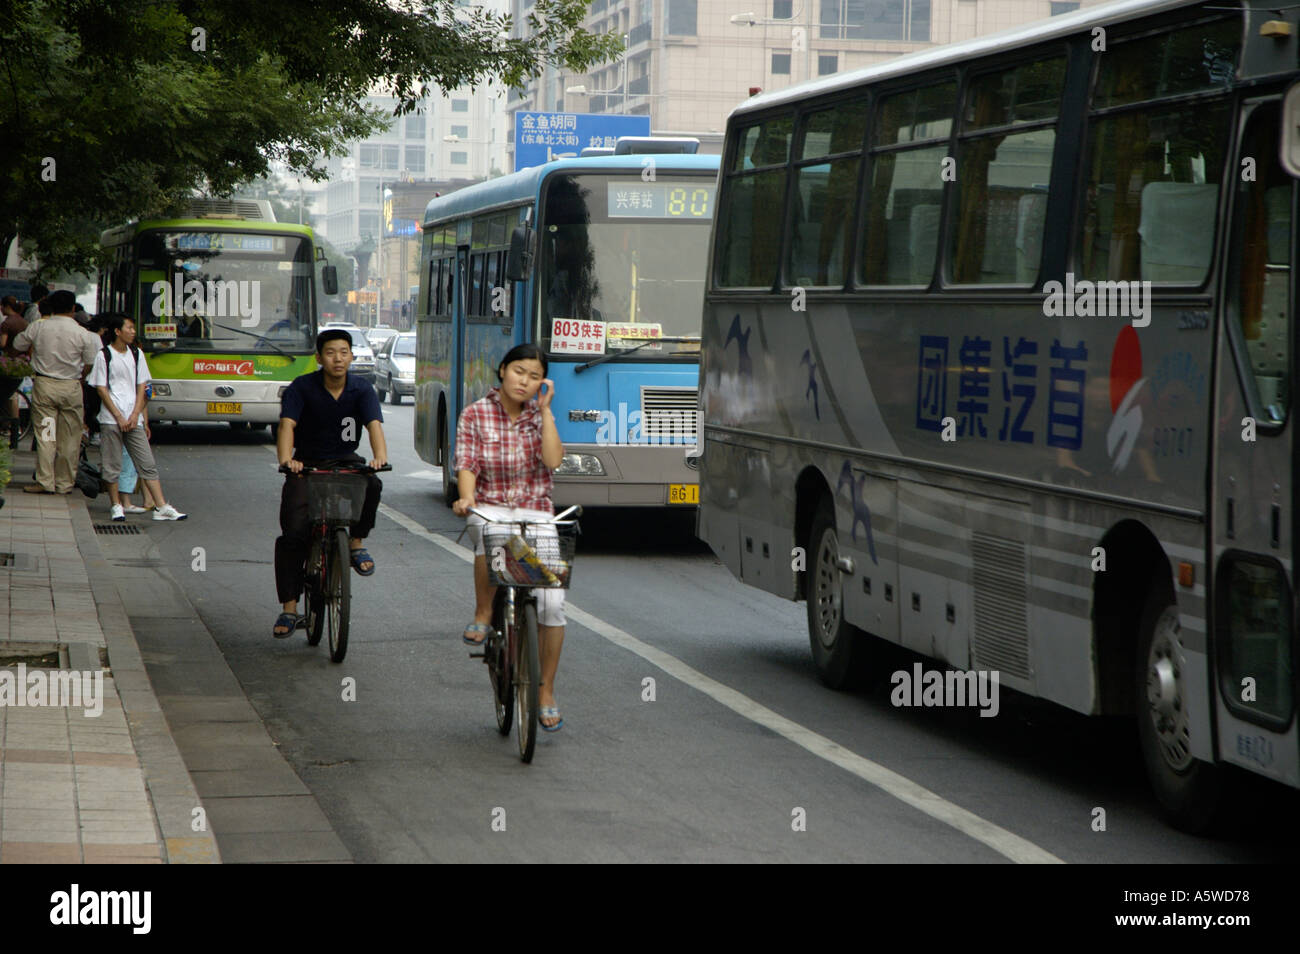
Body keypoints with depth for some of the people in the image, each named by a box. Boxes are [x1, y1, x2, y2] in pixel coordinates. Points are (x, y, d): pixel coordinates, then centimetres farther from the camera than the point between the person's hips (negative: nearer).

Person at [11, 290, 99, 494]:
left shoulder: (36, 327, -4)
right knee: (69, 437, 7)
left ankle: (45, 481, 0)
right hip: (71, 388, 0)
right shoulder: (83, 334, -6)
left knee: (44, 435, 3)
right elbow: (90, 365, -1)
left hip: (44, 385, 0)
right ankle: (65, 483, 9)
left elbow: (18, 345, 11)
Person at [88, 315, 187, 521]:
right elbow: (101, 389, -3)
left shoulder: (136, 354, 12)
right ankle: (117, 506, 9)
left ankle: (162, 507, -2)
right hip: (111, 419, -4)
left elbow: (141, 387, 12)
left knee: (148, 464, 0)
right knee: (111, 466, -2)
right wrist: (119, 417, -9)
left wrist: (135, 415, -2)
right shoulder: (104, 356, -1)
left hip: (133, 420, 4)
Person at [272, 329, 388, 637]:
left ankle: (357, 544, -9)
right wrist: (286, 459, -44)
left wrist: (380, 456, -42)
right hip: (307, 464, -1)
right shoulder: (301, 388, -10)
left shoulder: (362, 389, -6)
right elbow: (287, 424, -23)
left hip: (345, 461, 1)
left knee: (371, 485, -33)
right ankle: (289, 609, -6)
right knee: (292, 534, -14)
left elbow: (374, 424, -21)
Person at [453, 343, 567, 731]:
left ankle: (546, 691, 3)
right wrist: (467, 497, -25)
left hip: (536, 514, 2)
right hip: (490, 509, -2)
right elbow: (466, 466, -5)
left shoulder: (540, 417, 8)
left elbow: (553, 460, -9)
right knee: (490, 534, -42)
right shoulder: (476, 415, 2)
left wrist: (544, 410, -9)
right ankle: (483, 614, -18)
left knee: (552, 604, -13)